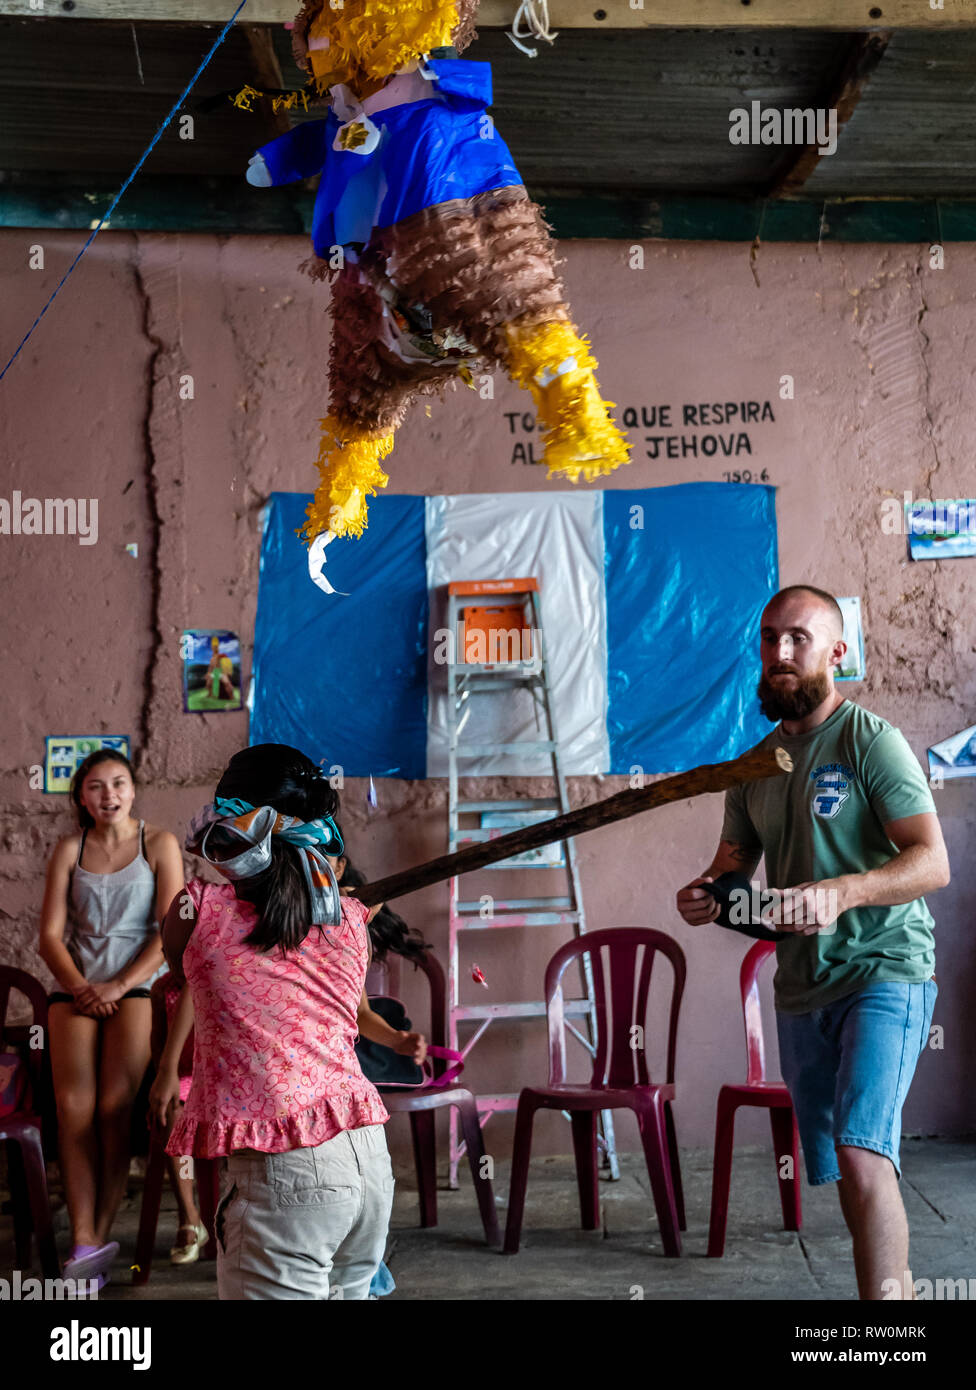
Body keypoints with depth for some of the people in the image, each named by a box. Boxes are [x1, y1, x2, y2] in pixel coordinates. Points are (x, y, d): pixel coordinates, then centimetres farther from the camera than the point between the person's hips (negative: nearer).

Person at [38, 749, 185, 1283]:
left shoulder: (159, 844, 6)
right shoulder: (69, 851, 14)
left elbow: (172, 932, -2)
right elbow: (51, 936, 9)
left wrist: (117, 986, -11)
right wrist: (82, 987, -9)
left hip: (139, 983, -2)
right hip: (77, 986, 2)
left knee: (114, 1106, -20)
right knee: (73, 1107, -18)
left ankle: (99, 1236, -11)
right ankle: (84, 1242, -18)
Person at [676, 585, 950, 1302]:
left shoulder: (870, 739, -8)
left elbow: (932, 863, -15)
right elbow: (735, 859, 18)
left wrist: (842, 890, -31)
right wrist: (706, 893, -6)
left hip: (885, 973, -7)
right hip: (802, 991, 7)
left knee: (862, 1154, -21)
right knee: (841, 1169, 12)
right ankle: (898, 1288, 26)